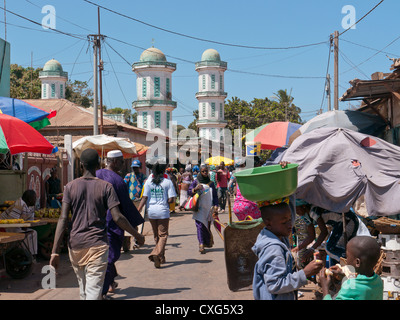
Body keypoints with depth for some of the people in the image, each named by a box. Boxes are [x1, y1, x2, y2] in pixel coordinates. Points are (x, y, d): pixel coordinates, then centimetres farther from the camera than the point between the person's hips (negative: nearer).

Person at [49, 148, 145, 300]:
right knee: (94, 289, -5)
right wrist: (137, 235, 6)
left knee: (83, 288, 19)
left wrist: (55, 252, -7)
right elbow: (117, 218, -8)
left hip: (75, 244, 3)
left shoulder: (70, 186, 3)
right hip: (98, 244, -3)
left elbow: (63, 219, -5)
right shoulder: (106, 186, -2)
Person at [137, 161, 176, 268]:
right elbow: (171, 199, -10)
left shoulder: (148, 181, 1)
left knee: (156, 235, 17)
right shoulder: (168, 182, -5)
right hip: (163, 211, -3)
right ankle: (157, 253, -22)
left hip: (151, 211, 3)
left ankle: (161, 257, 27)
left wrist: (138, 210, -5)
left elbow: (144, 197, -6)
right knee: (163, 235, 2)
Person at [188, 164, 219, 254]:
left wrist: (216, 205, 0)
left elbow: (215, 195, 12)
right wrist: (195, 189, -18)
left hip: (209, 208, 3)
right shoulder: (196, 182, 4)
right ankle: (201, 244, -16)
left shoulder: (211, 183, 11)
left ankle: (207, 242, 20)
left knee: (208, 225, 7)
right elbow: (189, 192, 2)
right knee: (200, 225, -12)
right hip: (199, 208, -3)